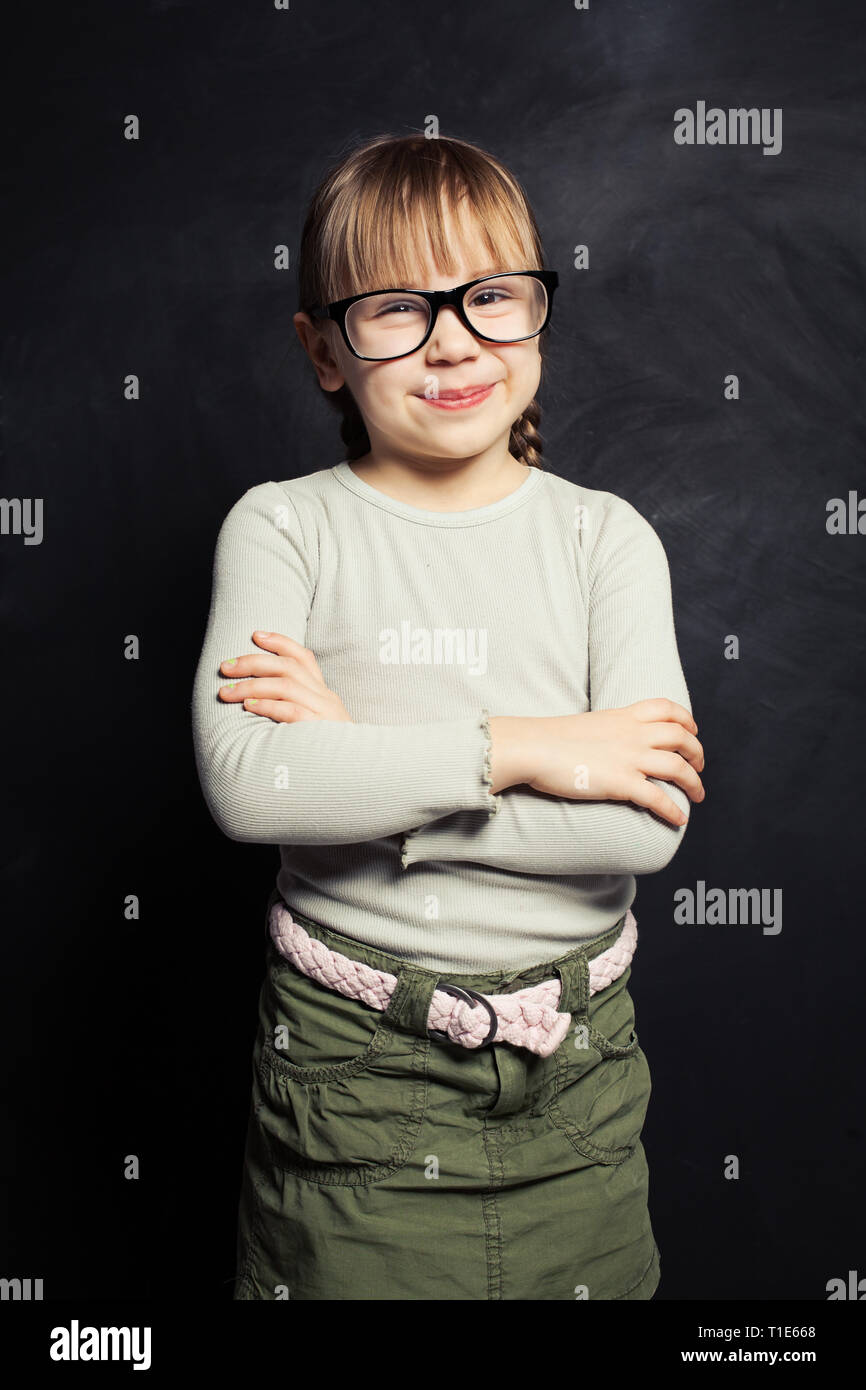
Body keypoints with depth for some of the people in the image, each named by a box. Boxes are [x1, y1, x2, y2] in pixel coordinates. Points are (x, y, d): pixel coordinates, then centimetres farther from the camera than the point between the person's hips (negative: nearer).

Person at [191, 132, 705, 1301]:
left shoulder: (605, 537, -3)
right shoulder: (281, 527, -5)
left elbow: (649, 824, -15)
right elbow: (243, 784, -20)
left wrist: (358, 761, -18)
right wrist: (507, 747, -21)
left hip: (573, 1069, 2)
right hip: (348, 1060, -1)